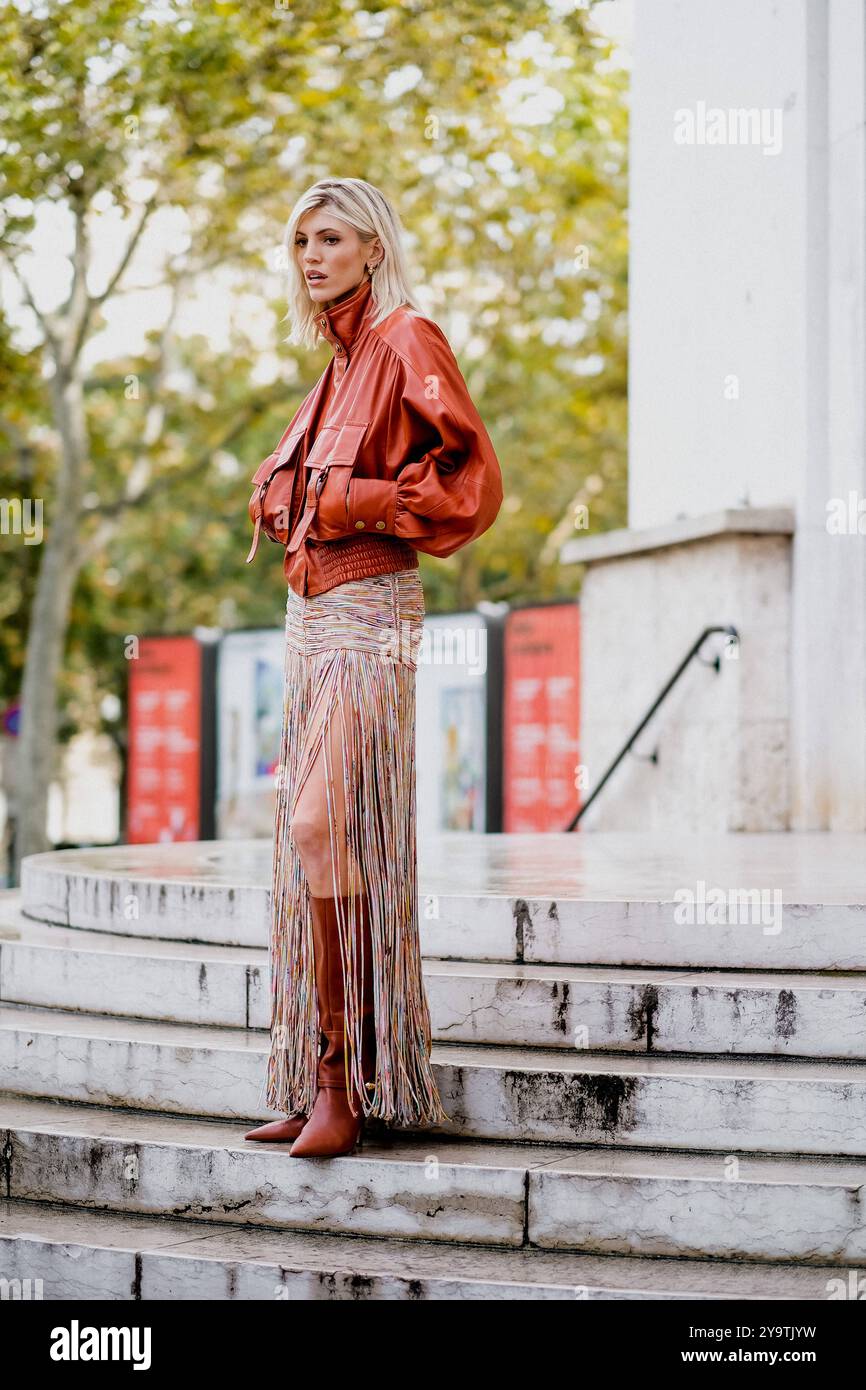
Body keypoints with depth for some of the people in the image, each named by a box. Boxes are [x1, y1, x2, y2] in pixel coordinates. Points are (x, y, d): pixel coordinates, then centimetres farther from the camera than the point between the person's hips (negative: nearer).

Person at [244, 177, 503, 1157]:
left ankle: (347, 1084, -12)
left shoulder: (407, 341, -6)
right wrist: (290, 504, 11)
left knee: (326, 826, -17)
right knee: (308, 838, 5)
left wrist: (358, 503, -13)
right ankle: (317, 1083, 9)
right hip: (309, 611, 9)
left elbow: (474, 479, -14)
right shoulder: (339, 363, 19)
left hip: (370, 613, -9)